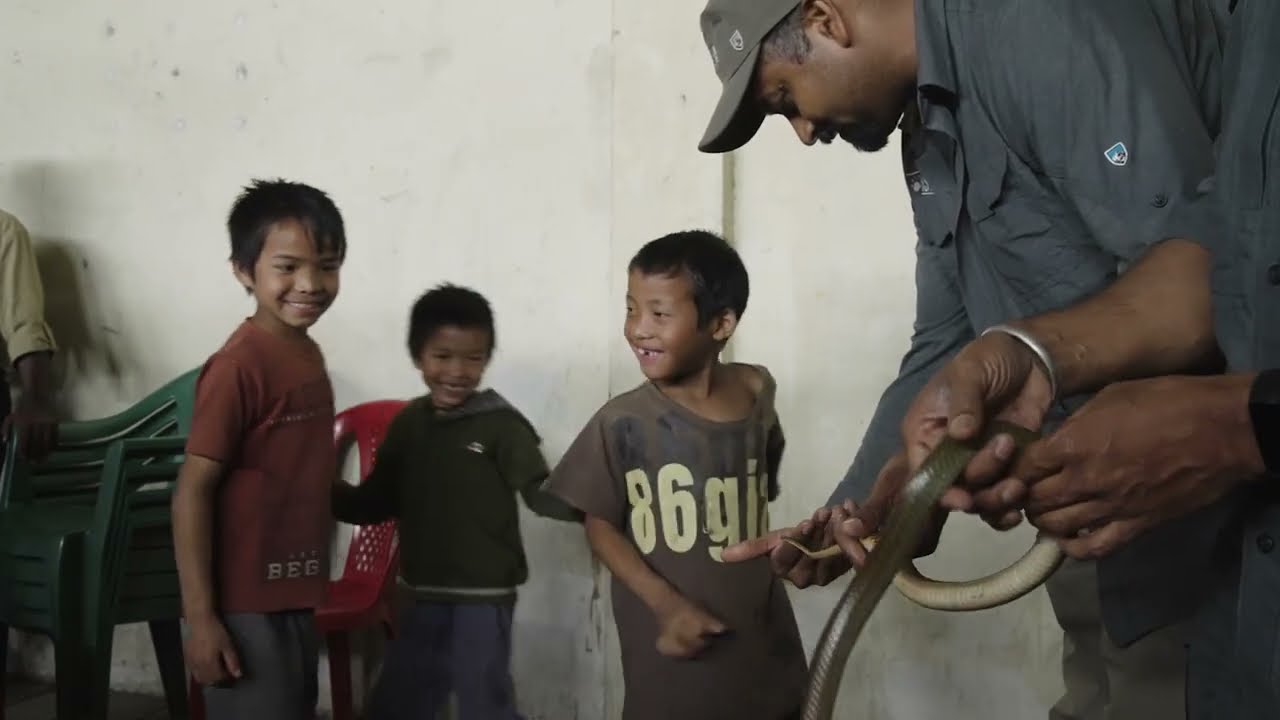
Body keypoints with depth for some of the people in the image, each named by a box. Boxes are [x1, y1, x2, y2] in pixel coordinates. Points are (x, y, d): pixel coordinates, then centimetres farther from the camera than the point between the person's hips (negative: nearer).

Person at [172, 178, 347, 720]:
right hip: (245, 607, -8)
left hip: (295, 599, 8)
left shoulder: (308, 355, 7)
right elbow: (193, 492, -18)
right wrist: (201, 616, -19)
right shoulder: (239, 366, -18)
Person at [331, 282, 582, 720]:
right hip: (422, 597, 6)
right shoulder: (408, 424, 6)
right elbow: (373, 504, 11)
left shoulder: (501, 425, -11)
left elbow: (542, 494, -15)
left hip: (482, 600, -6)